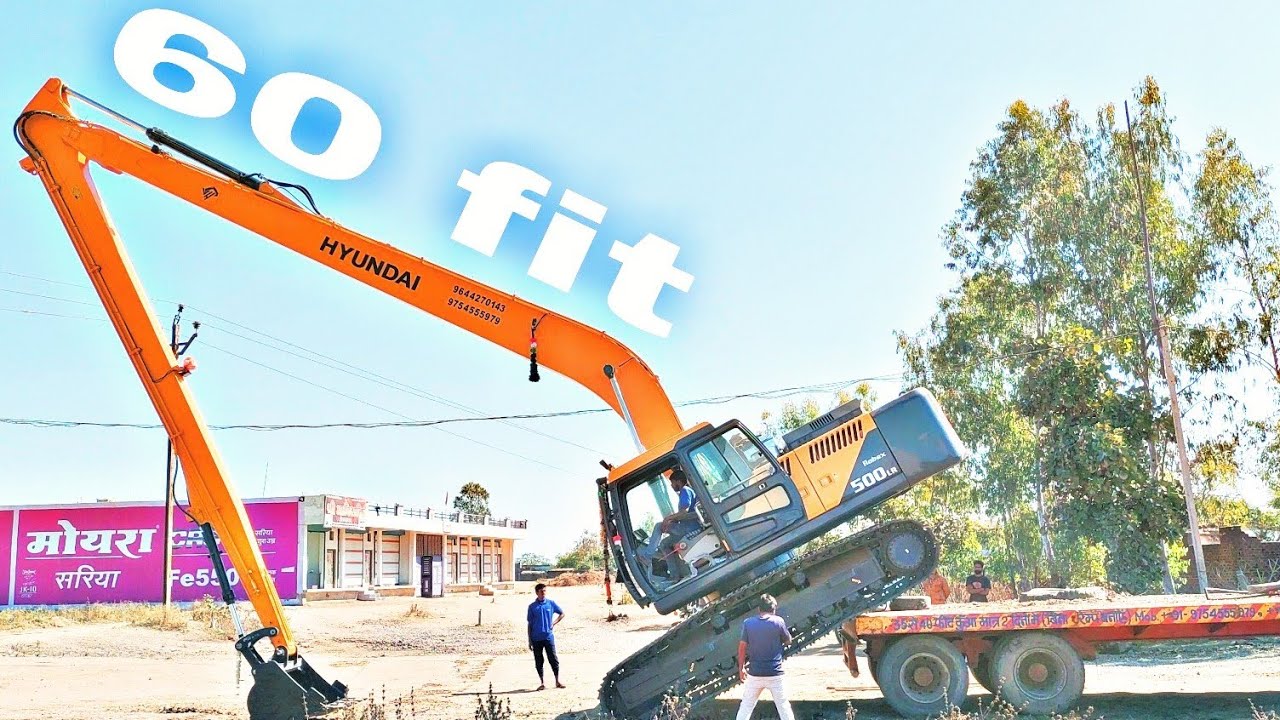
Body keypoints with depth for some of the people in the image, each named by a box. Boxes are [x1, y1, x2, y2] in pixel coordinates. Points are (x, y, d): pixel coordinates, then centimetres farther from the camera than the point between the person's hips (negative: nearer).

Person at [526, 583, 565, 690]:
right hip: (536, 638, 0)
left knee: (553, 659, -1)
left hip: (548, 637, 0)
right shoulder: (532, 606, 2)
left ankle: (557, 681, 8)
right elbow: (530, 624, 6)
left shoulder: (551, 603, 3)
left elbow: (562, 614, 15)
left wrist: (553, 623, 1)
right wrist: (530, 640, 4)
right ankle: (542, 683, 15)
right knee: (538, 661, 5)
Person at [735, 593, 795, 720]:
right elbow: (788, 641, 5)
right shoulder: (778, 621, -7)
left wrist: (741, 667, 10)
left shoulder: (748, 623, -2)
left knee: (746, 706, 12)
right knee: (784, 707, 9)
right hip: (775, 674, -1)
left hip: (754, 673, 2)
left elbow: (742, 647, 0)